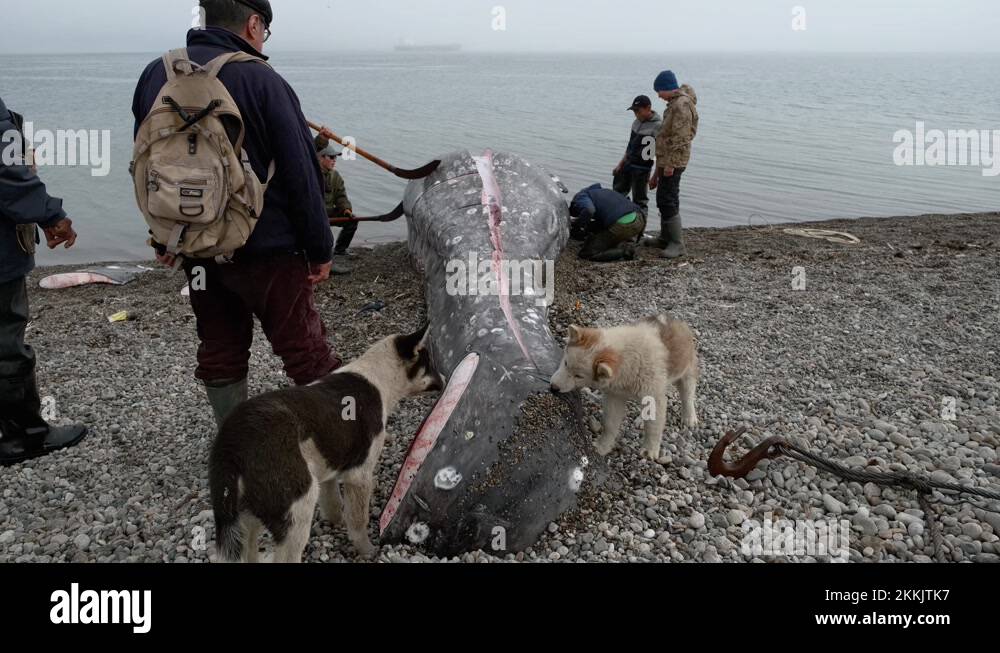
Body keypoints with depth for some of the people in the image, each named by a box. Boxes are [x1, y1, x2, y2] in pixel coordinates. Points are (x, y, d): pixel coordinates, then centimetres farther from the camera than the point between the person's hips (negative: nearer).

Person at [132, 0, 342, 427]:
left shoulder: (155, 75, 7)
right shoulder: (259, 79, -13)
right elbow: (301, 172, -13)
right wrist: (320, 248, -6)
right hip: (265, 247, -6)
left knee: (219, 351, 16)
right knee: (306, 351, 2)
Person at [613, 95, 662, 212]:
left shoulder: (658, 126, -17)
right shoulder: (638, 121, 6)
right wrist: (621, 164, 16)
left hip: (642, 168, -8)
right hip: (628, 164, 8)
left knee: (640, 201, -3)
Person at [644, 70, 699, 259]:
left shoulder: (681, 105, -16)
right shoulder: (674, 103, 17)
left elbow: (680, 138, -22)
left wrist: (670, 163, -24)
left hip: (673, 162, -11)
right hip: (667, 160, 11)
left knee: (668, 201, -13)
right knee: (664, 200, 16)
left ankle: (678, 244, -11)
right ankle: (666, 238, 26)